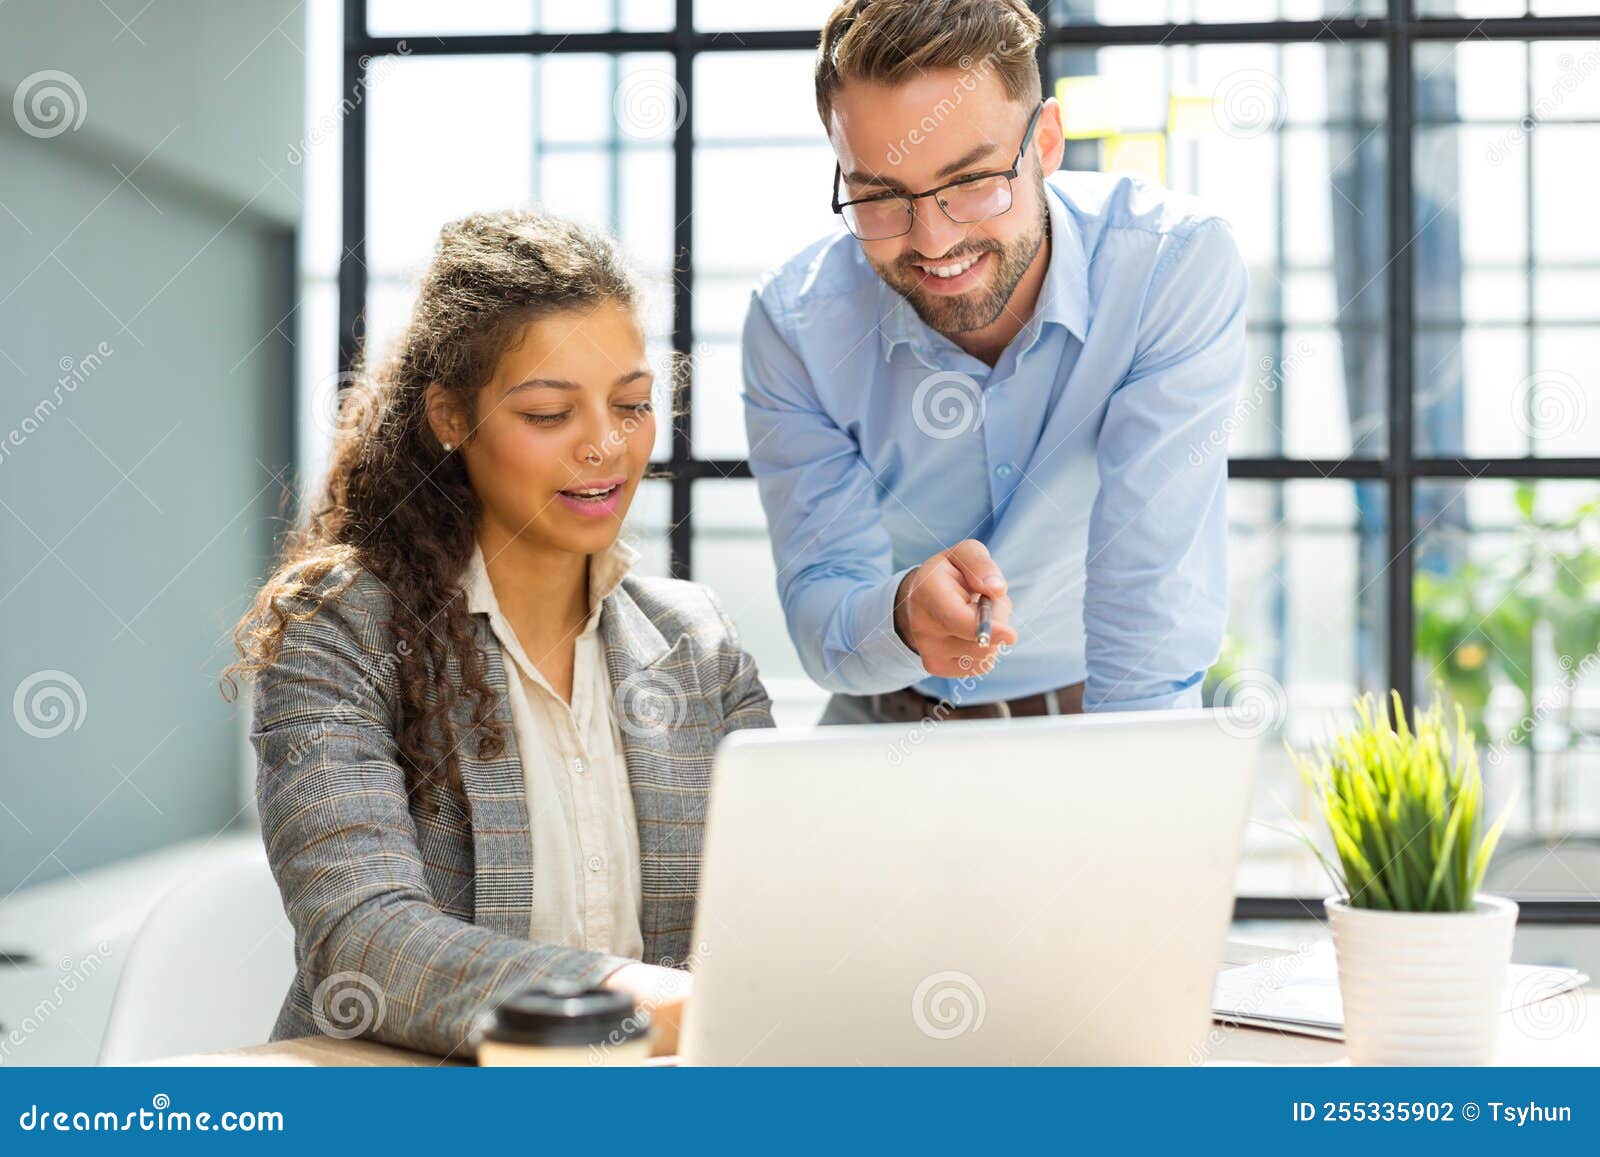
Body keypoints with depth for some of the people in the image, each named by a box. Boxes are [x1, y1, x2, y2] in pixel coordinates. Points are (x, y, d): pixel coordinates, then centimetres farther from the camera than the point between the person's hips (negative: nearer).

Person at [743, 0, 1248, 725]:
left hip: (1117, 727, -1)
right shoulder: (795, 325, -15)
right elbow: (819, 614, -15)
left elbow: (1155, 605, -23)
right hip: (888, 730, 1)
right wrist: (902, 617, -37)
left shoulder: (1178, 265, -20)